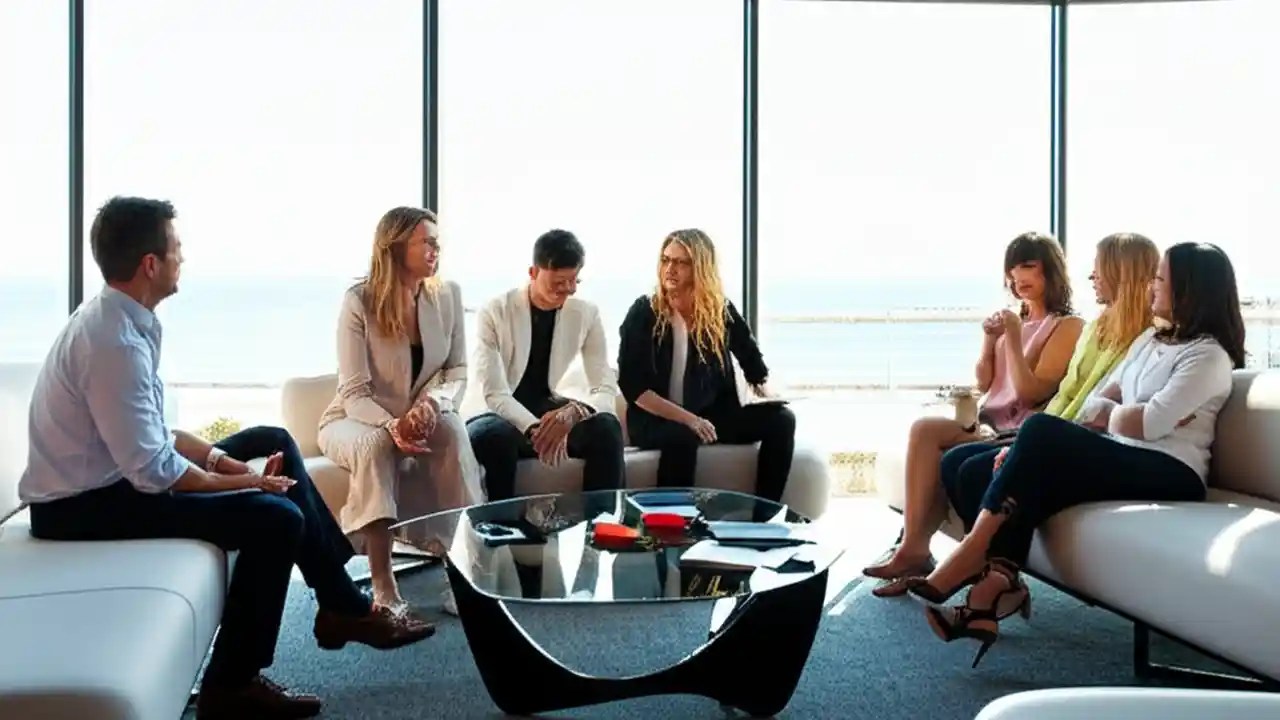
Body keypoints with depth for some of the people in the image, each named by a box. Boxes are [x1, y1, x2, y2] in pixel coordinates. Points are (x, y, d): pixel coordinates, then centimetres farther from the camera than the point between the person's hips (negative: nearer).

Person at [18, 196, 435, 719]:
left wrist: (220, 459, -1)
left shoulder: (116, 319, 4)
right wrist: (246, 481, -13)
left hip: (115, 471, 10)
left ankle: (342, 604, 14)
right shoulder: (116, 342, -26)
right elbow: (153, 471, -25)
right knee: (276, 517, -19)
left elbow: (151, 432, 11)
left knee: (273, 442, 12)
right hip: (83, 505, -10)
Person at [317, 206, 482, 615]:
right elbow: (355, 393, -20)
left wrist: (433, 402, -27)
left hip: (419, 419, 3)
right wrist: (392, 426, -40)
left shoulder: (447, 296, -5)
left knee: (453, 429, -32)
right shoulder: (359, 302, -17)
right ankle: (382, 588, -39)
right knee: (375, 442, -38)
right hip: (355, 421, -3)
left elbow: (458, 371, -4)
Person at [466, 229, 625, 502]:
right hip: (504, 416, -3)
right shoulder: (495, 312, -15)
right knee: (495, 436, -38)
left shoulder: (586, 314, -5)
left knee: (606, 427, -26)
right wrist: (534, 429, -40)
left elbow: (606, 389, -9)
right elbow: (494, 394, -21)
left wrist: (574, 412, -32)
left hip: (551, 414, 3)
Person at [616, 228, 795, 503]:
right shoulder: (644, 312, -8)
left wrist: (764, 391, 3)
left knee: (780, 419, -14)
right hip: (655, 418, -4)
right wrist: (687, 418, -24)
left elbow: (752, 360, 21)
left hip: (712, 414, 4)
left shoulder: (721, 311, 2)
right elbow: (632, 385, -14)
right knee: (682, 436, -37)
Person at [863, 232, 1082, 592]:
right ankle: (914, 551, -29)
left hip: (1020, 433, -7)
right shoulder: (1013, 320, 20)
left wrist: (1013, 339, -13)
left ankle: (914, 550, -22)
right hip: (989, 424, 7)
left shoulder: (1067, 326, -1)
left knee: (926, 431, -25)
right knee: (924, 432, -25)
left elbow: (1031, 394, -11)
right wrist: (989, 341, 3)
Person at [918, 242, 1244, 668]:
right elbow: (1100, 402, 14)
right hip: (1123, 460, 8)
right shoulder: (1151, 340, 21)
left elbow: (1150, 423, -17)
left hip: (1170, 475, -8)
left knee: (1041, 431, -27)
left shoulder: (1209, 356, -6)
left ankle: (972, 558, -24)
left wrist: (1110, 415, 4)